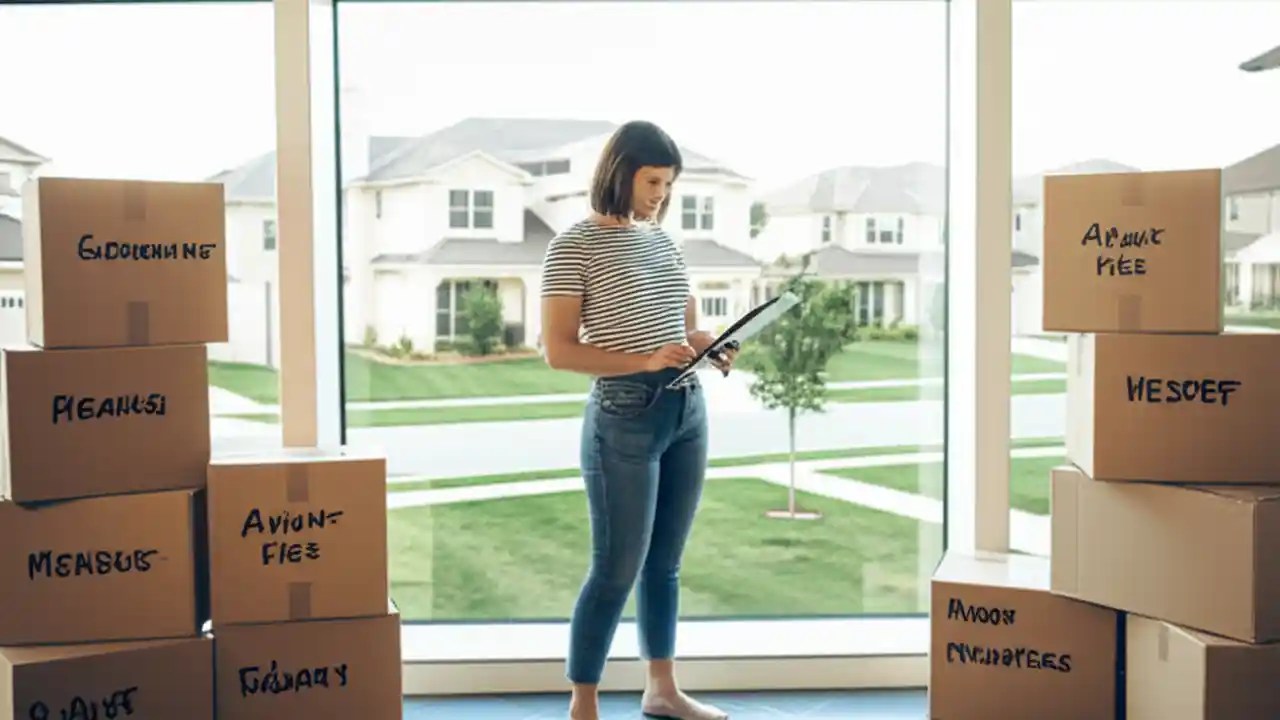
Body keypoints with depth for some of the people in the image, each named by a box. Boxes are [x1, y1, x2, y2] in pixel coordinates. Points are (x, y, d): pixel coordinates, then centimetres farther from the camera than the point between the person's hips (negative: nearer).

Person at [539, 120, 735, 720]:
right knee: (617, 569, -2)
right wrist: (645, 361, -22)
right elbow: (558, 351, -12)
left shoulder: (664, 241, 12)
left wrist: (714, 348, -2)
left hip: (688, 410, 7)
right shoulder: (573, 248, -8)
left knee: (665, 562, 15)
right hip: (624, 416, -6)